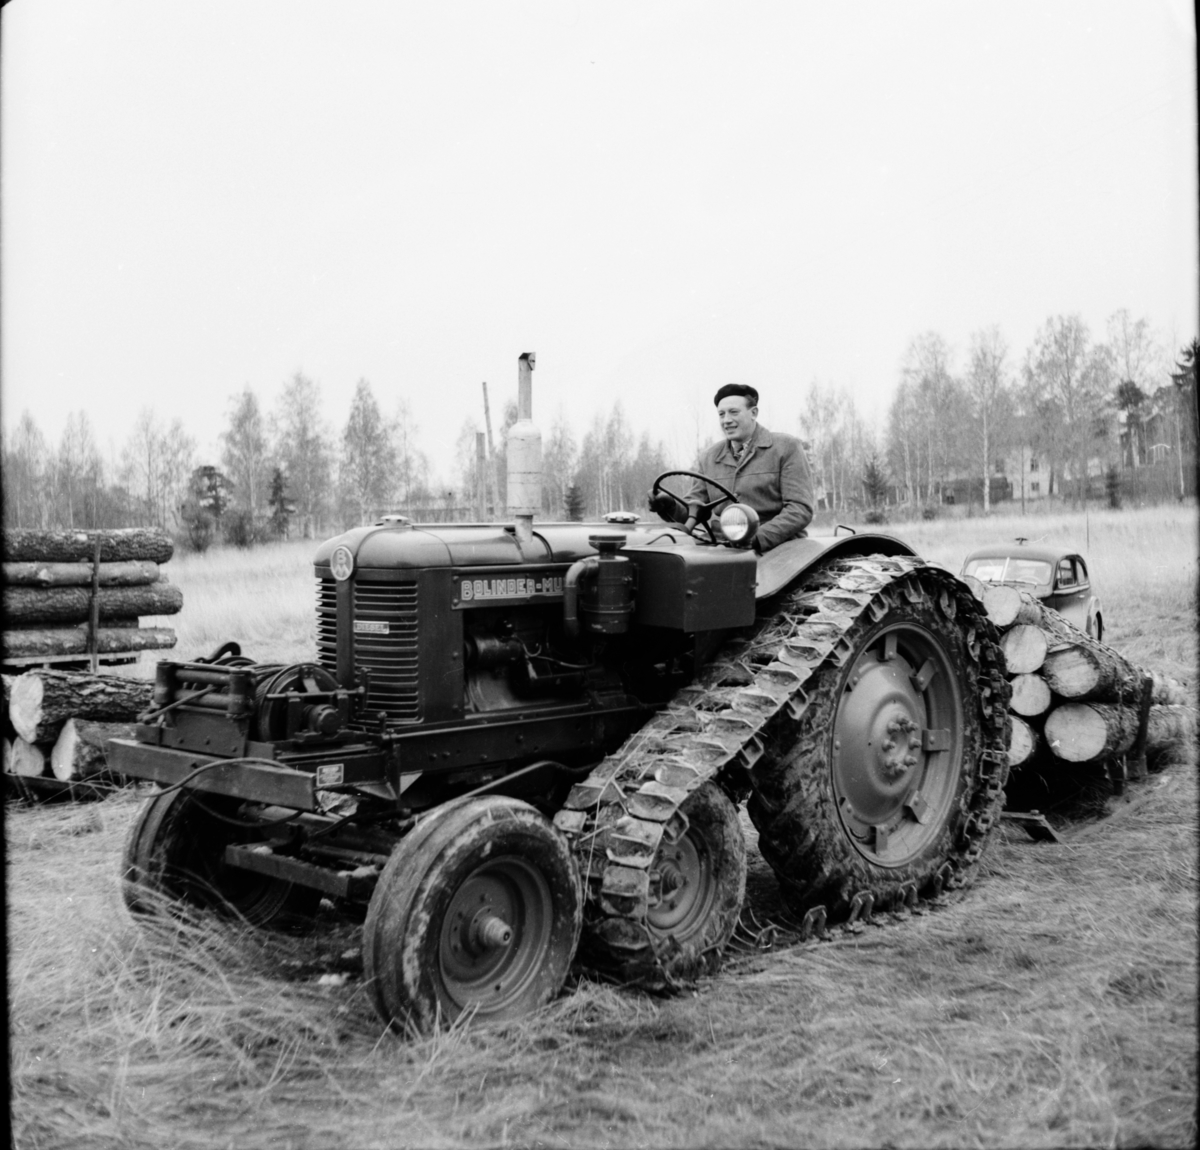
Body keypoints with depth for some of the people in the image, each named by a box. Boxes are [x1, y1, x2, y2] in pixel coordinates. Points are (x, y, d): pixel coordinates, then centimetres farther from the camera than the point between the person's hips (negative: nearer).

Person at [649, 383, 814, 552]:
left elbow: (800, 509, -7)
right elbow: (693, 510, 13)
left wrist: (758, 537, -22)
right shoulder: (708, 458, 16)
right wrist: (671, 508, -11)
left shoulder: (786, 447, 2)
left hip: (781, 549, -4)